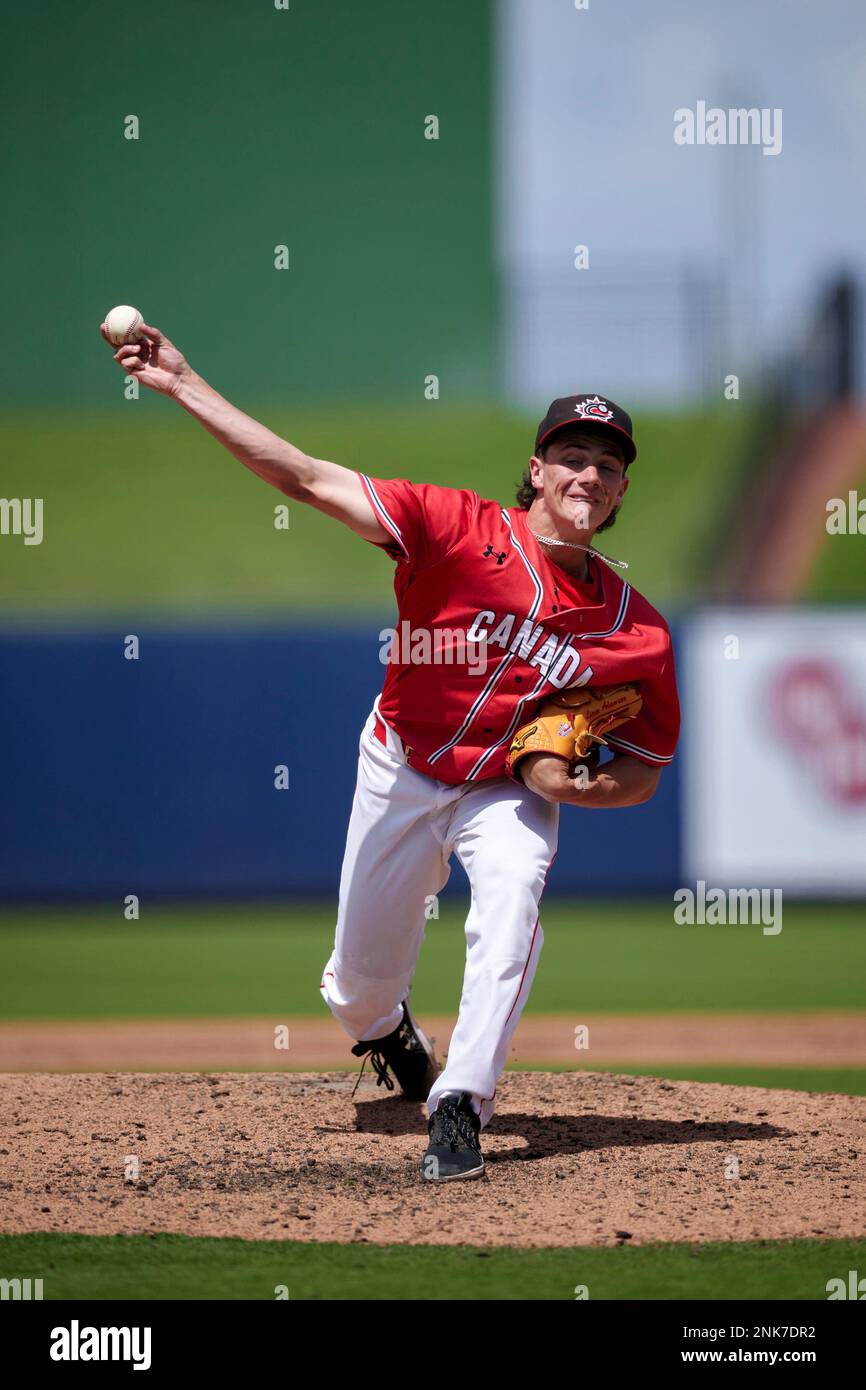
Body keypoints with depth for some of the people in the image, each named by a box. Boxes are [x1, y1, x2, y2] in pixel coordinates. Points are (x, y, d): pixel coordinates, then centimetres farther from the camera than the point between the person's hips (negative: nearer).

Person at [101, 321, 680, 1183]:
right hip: (401, 772, 0)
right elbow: (307, 479, -27)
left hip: (510, 790, 0)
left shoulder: (636, 630, -16)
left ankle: (459, 1110, -28)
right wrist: (183, 386, -33)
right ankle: (386, 1031, 48)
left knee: (509, 903, -32)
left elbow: (645, 770, -4)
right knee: (358, 987, 9)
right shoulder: (460, 529, -23)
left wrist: (576, 785, -27)